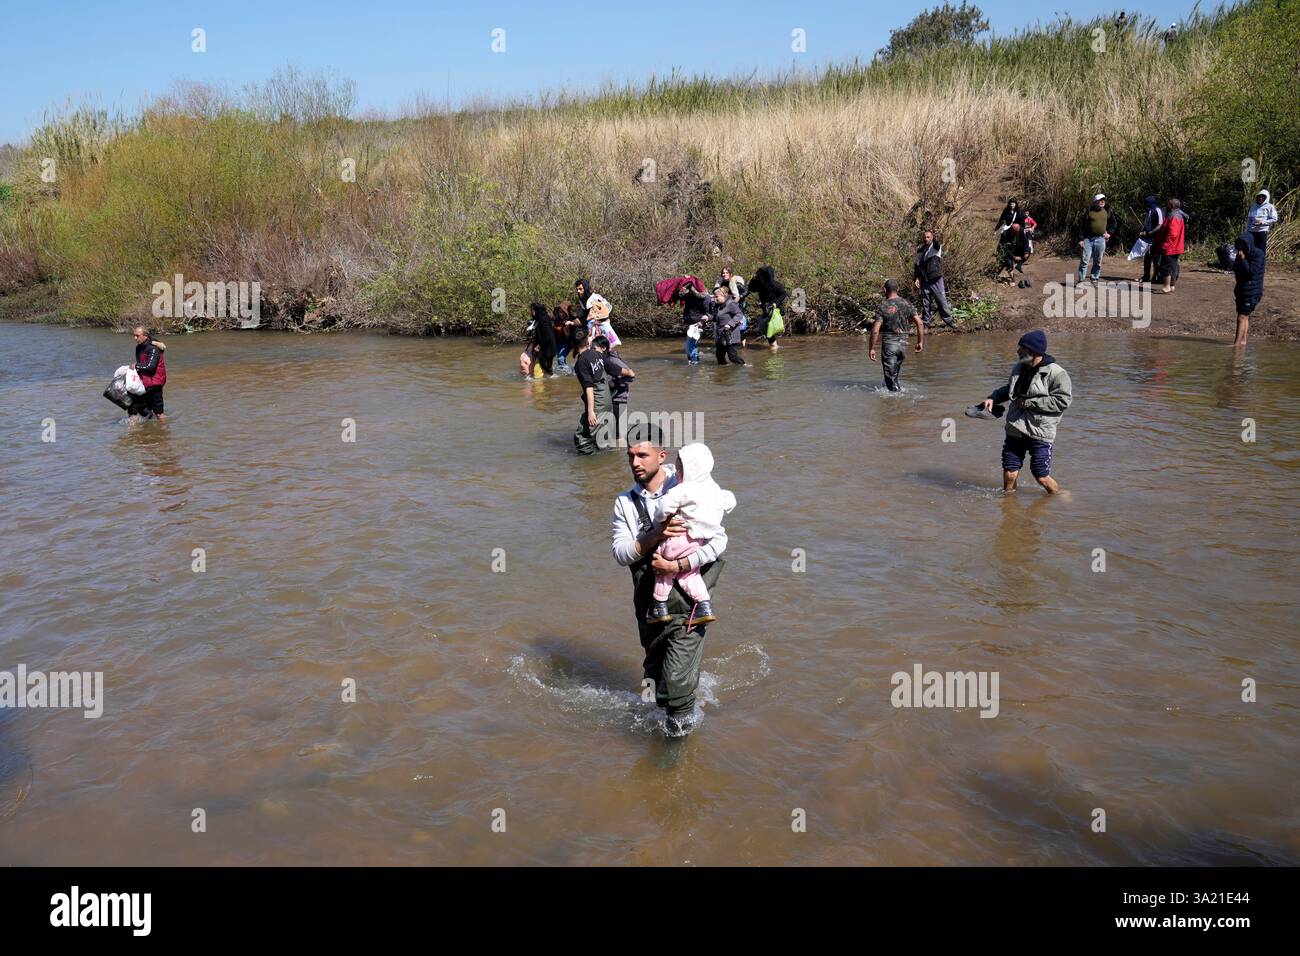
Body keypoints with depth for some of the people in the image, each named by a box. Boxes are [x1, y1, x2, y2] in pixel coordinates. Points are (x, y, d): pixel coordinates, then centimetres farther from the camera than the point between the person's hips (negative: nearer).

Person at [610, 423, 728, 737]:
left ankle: (682, 721, 19)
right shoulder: (625, 503, 3)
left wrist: (677, 566, -20)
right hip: (650, 602, 4)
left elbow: (719, 538, -12)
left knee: (677, 676, -9)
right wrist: (655, 536, -22)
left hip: (688, 599, -4)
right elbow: (620, 553, -6)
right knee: (655, 670, 18)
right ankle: (664, 709, 46)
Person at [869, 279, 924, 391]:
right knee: (895, 374, 24)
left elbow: (875, 330, -14)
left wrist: (872, 348, -7)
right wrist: (920, 341, 6)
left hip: (889, 344, -4)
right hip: (903, 343, 4)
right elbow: (920, 323, -3)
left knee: (890, 376, 1)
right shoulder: (906, 303, 1)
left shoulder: (882, 307, -9)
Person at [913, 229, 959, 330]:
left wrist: (936, 239, -44)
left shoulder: (936, 247, 2)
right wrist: (916, 278, 3)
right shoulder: (920, 250, 12)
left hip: (936, 280, -3)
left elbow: (938, 245, -22)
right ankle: (925, 325, 12)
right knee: (925, 304, 5)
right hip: (924, 281, 3)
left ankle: (950, 322, 5)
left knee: (942, 302, -2)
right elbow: (916, 265, 14)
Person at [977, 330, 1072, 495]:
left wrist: (1029, 402, -18)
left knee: (1041, 477, -2)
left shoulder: (1056, 374, -12)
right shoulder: (1018, 368, 9)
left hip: (1040, 433, -5)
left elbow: (1063, 401, -18)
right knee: (1009, 473, 7)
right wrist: (993, 398, 8)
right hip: (1015, 430, 6)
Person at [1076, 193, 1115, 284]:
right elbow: (1081, 225, -5)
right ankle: (1081, 280, -2)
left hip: (1100, 240, 4)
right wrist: (1081, 239, -10)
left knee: (1098, 262, 8)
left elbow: (1113, 223, 25)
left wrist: (1109, 233, 13)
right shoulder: (1088, 211, -4)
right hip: (1087, 239, -4)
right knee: (1084, 260, -5)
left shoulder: (1107, 212, 9)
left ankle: (1095, 279, 18)